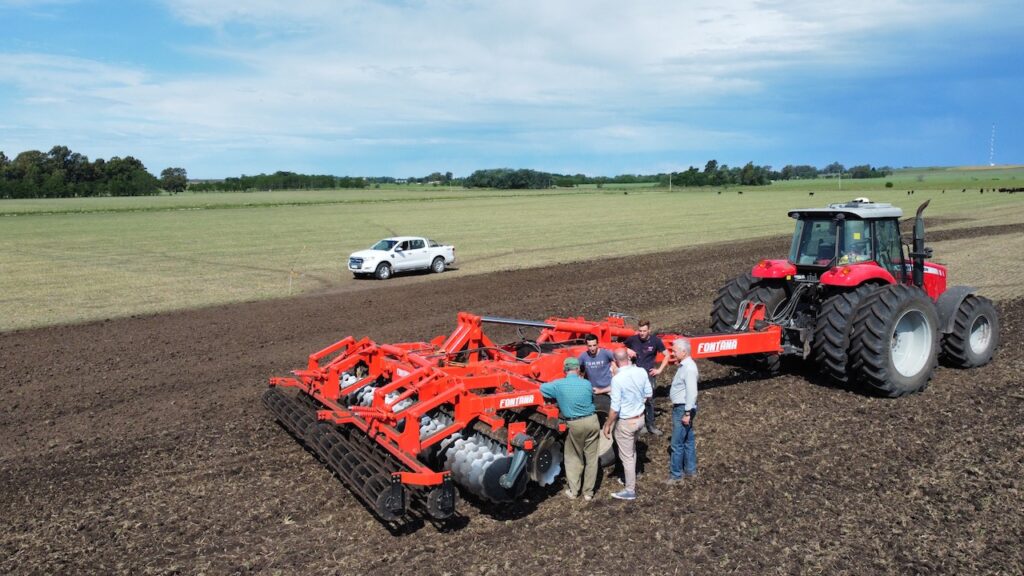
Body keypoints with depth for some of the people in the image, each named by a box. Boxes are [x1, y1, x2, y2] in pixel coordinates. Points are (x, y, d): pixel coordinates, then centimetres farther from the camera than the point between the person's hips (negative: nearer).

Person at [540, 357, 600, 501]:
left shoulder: (558, 385, -8)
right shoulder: (587, 384, -6)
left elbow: (542, 388, 4)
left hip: (574, 424, -1)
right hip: (591, 421, 1)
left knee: (573, 458, 17)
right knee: (591, 458, 11)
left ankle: (573, 490, 17)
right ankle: (588, 492, 16)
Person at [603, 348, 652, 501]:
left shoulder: (617, 379, -27)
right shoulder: (641, 372, -9)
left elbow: (615, 408, -23)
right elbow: (648, 394, 3)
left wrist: (608, 425, -11)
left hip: (626, 422, -7)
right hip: (640, 418, 7)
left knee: (626, 457, 7)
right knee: (632, 451, 27)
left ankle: (630, 491, 17)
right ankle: (629, 478, 43)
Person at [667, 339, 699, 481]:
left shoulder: (689, 368, -22)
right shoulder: (684, 365, 8)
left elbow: (692, 393, -25)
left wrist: (687, 413, -23)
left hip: (683, 409, -10)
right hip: (680, 407, 10)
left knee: (677, 444, -1)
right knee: (688, 441, 18)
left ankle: (675, 474, 9)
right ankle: (690, 470, 28)